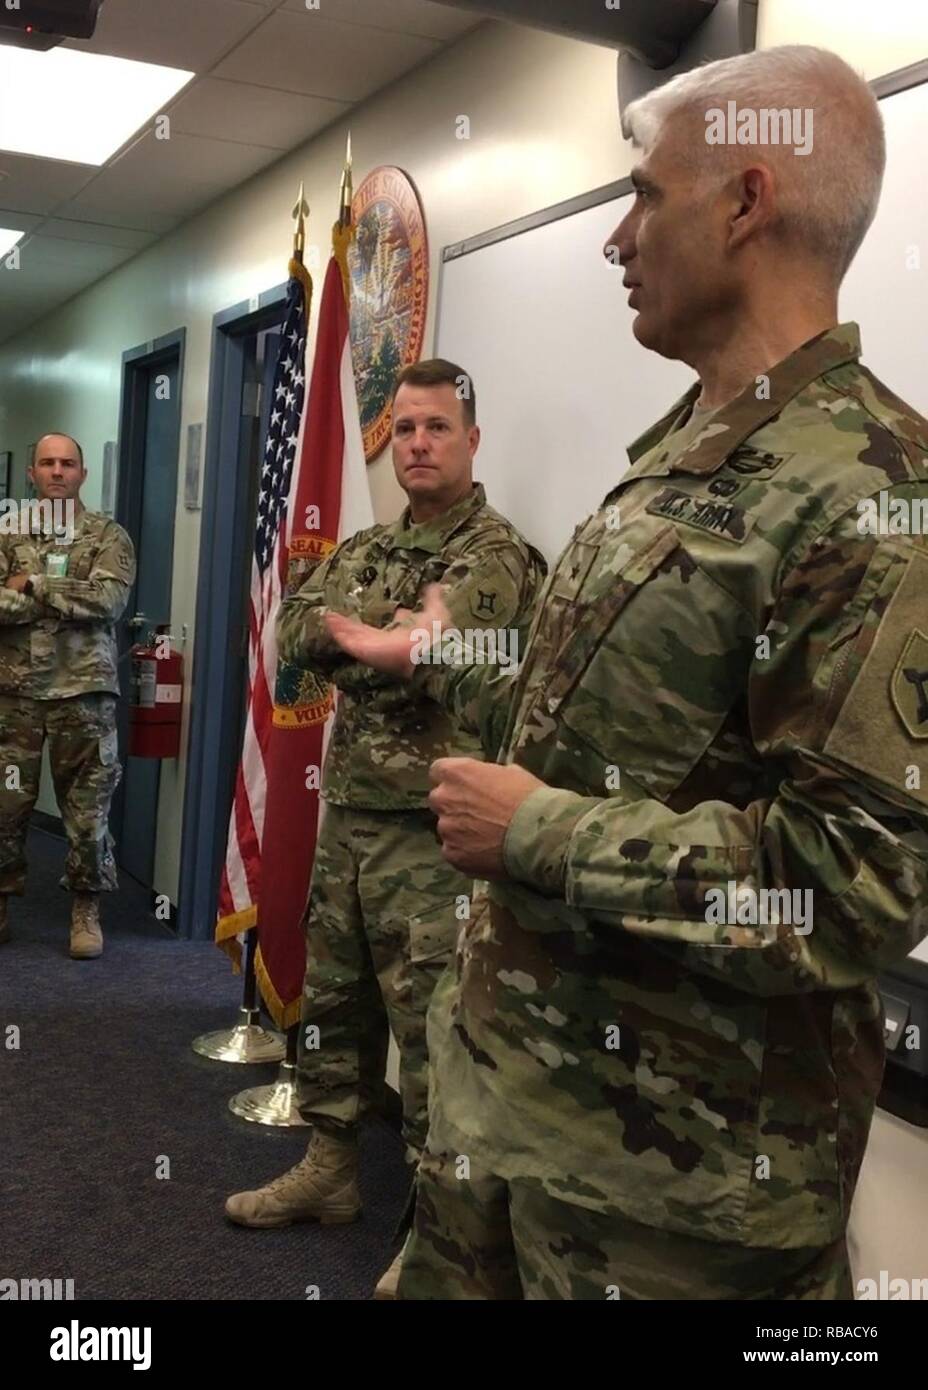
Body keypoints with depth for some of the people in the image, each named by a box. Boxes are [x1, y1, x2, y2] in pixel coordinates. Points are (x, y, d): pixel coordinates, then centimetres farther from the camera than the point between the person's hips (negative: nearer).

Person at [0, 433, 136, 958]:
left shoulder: (108, 535, 5)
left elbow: (110, 599, -13)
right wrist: (70, 598, -13)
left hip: (84, 691, -2)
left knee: (88, 809, 3)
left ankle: (87, 910, 16)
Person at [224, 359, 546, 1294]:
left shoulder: (497, 557, -10)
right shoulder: (365, 550, 14)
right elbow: (292, 632, -1)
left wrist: (349, 637, -5)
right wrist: (387, 625, -12)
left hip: (430, 826, -8)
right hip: (346, 807, 8)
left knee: (432, 1024, -1)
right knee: (331, 996, 17)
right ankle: (329, 1166, 33)